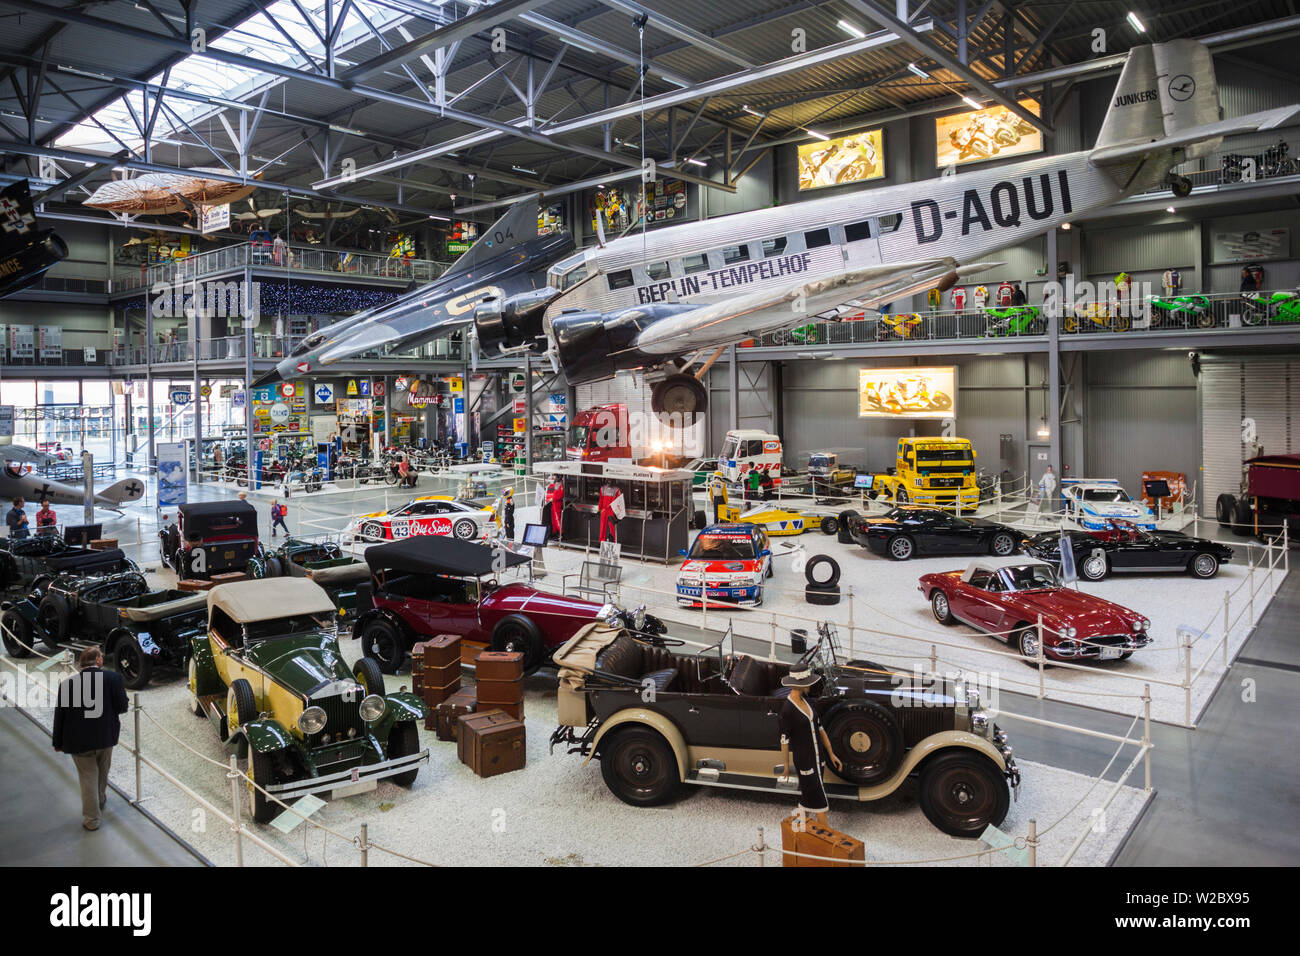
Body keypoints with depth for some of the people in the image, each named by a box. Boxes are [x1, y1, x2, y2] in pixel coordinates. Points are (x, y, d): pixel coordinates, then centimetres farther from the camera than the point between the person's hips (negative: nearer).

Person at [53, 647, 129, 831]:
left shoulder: (68, 683, -8)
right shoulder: (113, 678, -13)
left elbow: (60, 715, -3)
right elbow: (121, 707, -13)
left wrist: (58, 743, 8)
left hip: (79, 740, 0)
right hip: (106, 736, 0)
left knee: (88, 778, 12)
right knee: (102, 773, 25)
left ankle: (91, 819, 19)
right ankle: (101, 801, 46)